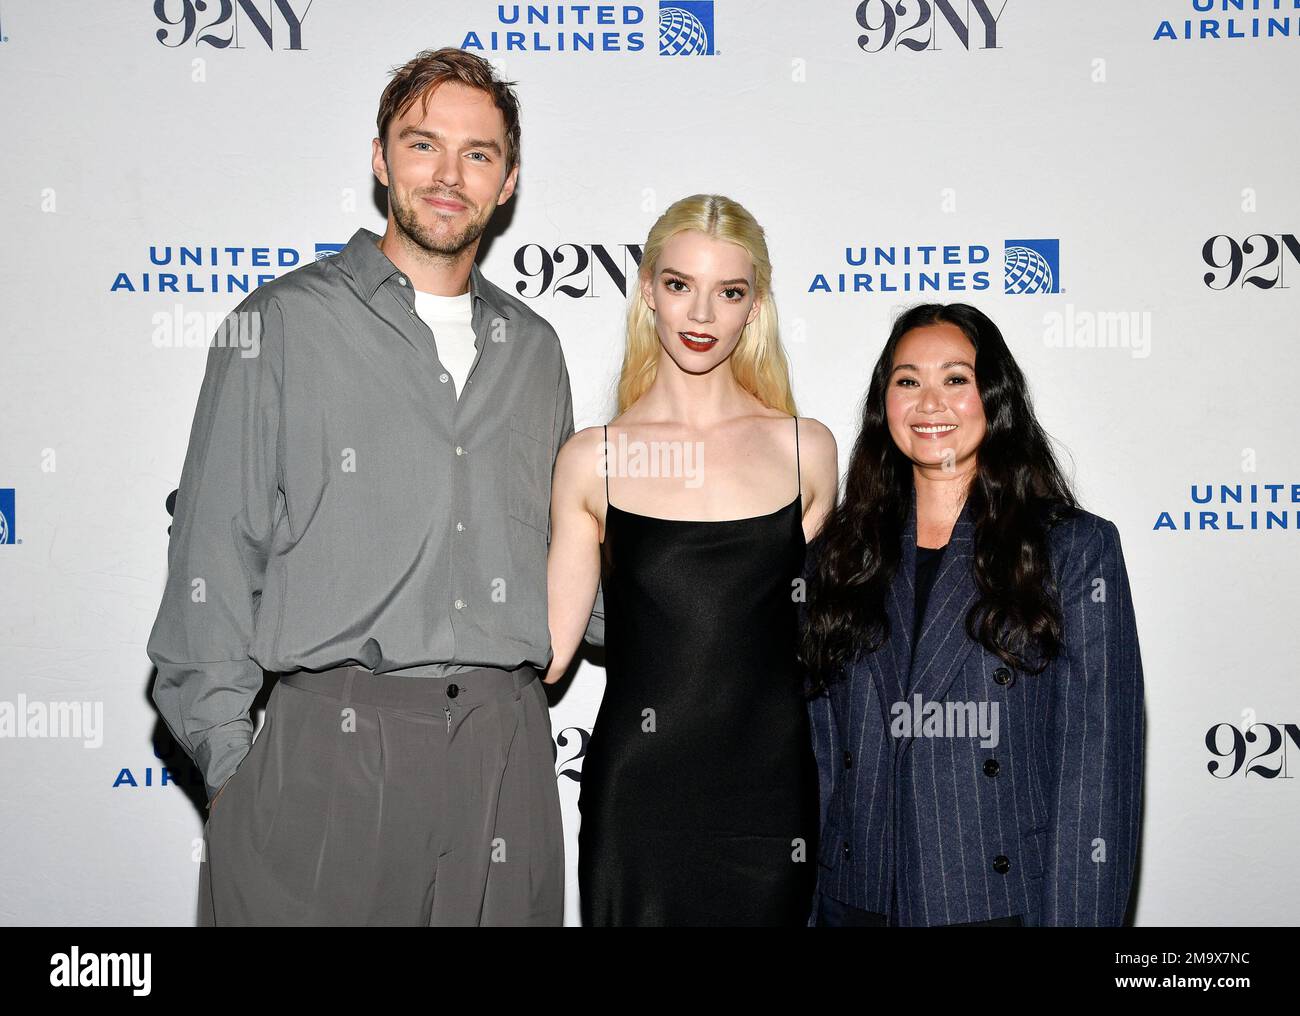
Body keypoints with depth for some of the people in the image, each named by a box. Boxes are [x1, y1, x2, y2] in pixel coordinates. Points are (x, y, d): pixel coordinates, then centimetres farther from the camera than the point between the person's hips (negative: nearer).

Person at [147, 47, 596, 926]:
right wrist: (225, 757, -6)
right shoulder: (285, 323, 2)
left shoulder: (532, 348, 15)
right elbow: (215, 554, -2)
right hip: (334, 744, -3)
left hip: (506, 746, 4)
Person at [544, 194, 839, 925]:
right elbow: (547, 647, 0)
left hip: (769, 790, 1)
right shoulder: (592, 460, -1)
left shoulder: (806, 451, 2)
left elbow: (813, 634, 12)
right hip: (636, 791, -1)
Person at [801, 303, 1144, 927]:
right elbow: (816, 751, 7)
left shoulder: (1078, 549, -5)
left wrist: (1075, 916, -15)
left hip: (1006, 899, -3)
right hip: (856, 900, 3)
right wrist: (802, 905, 3)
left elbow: (1099, 764, -9)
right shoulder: (836, 553, 5)